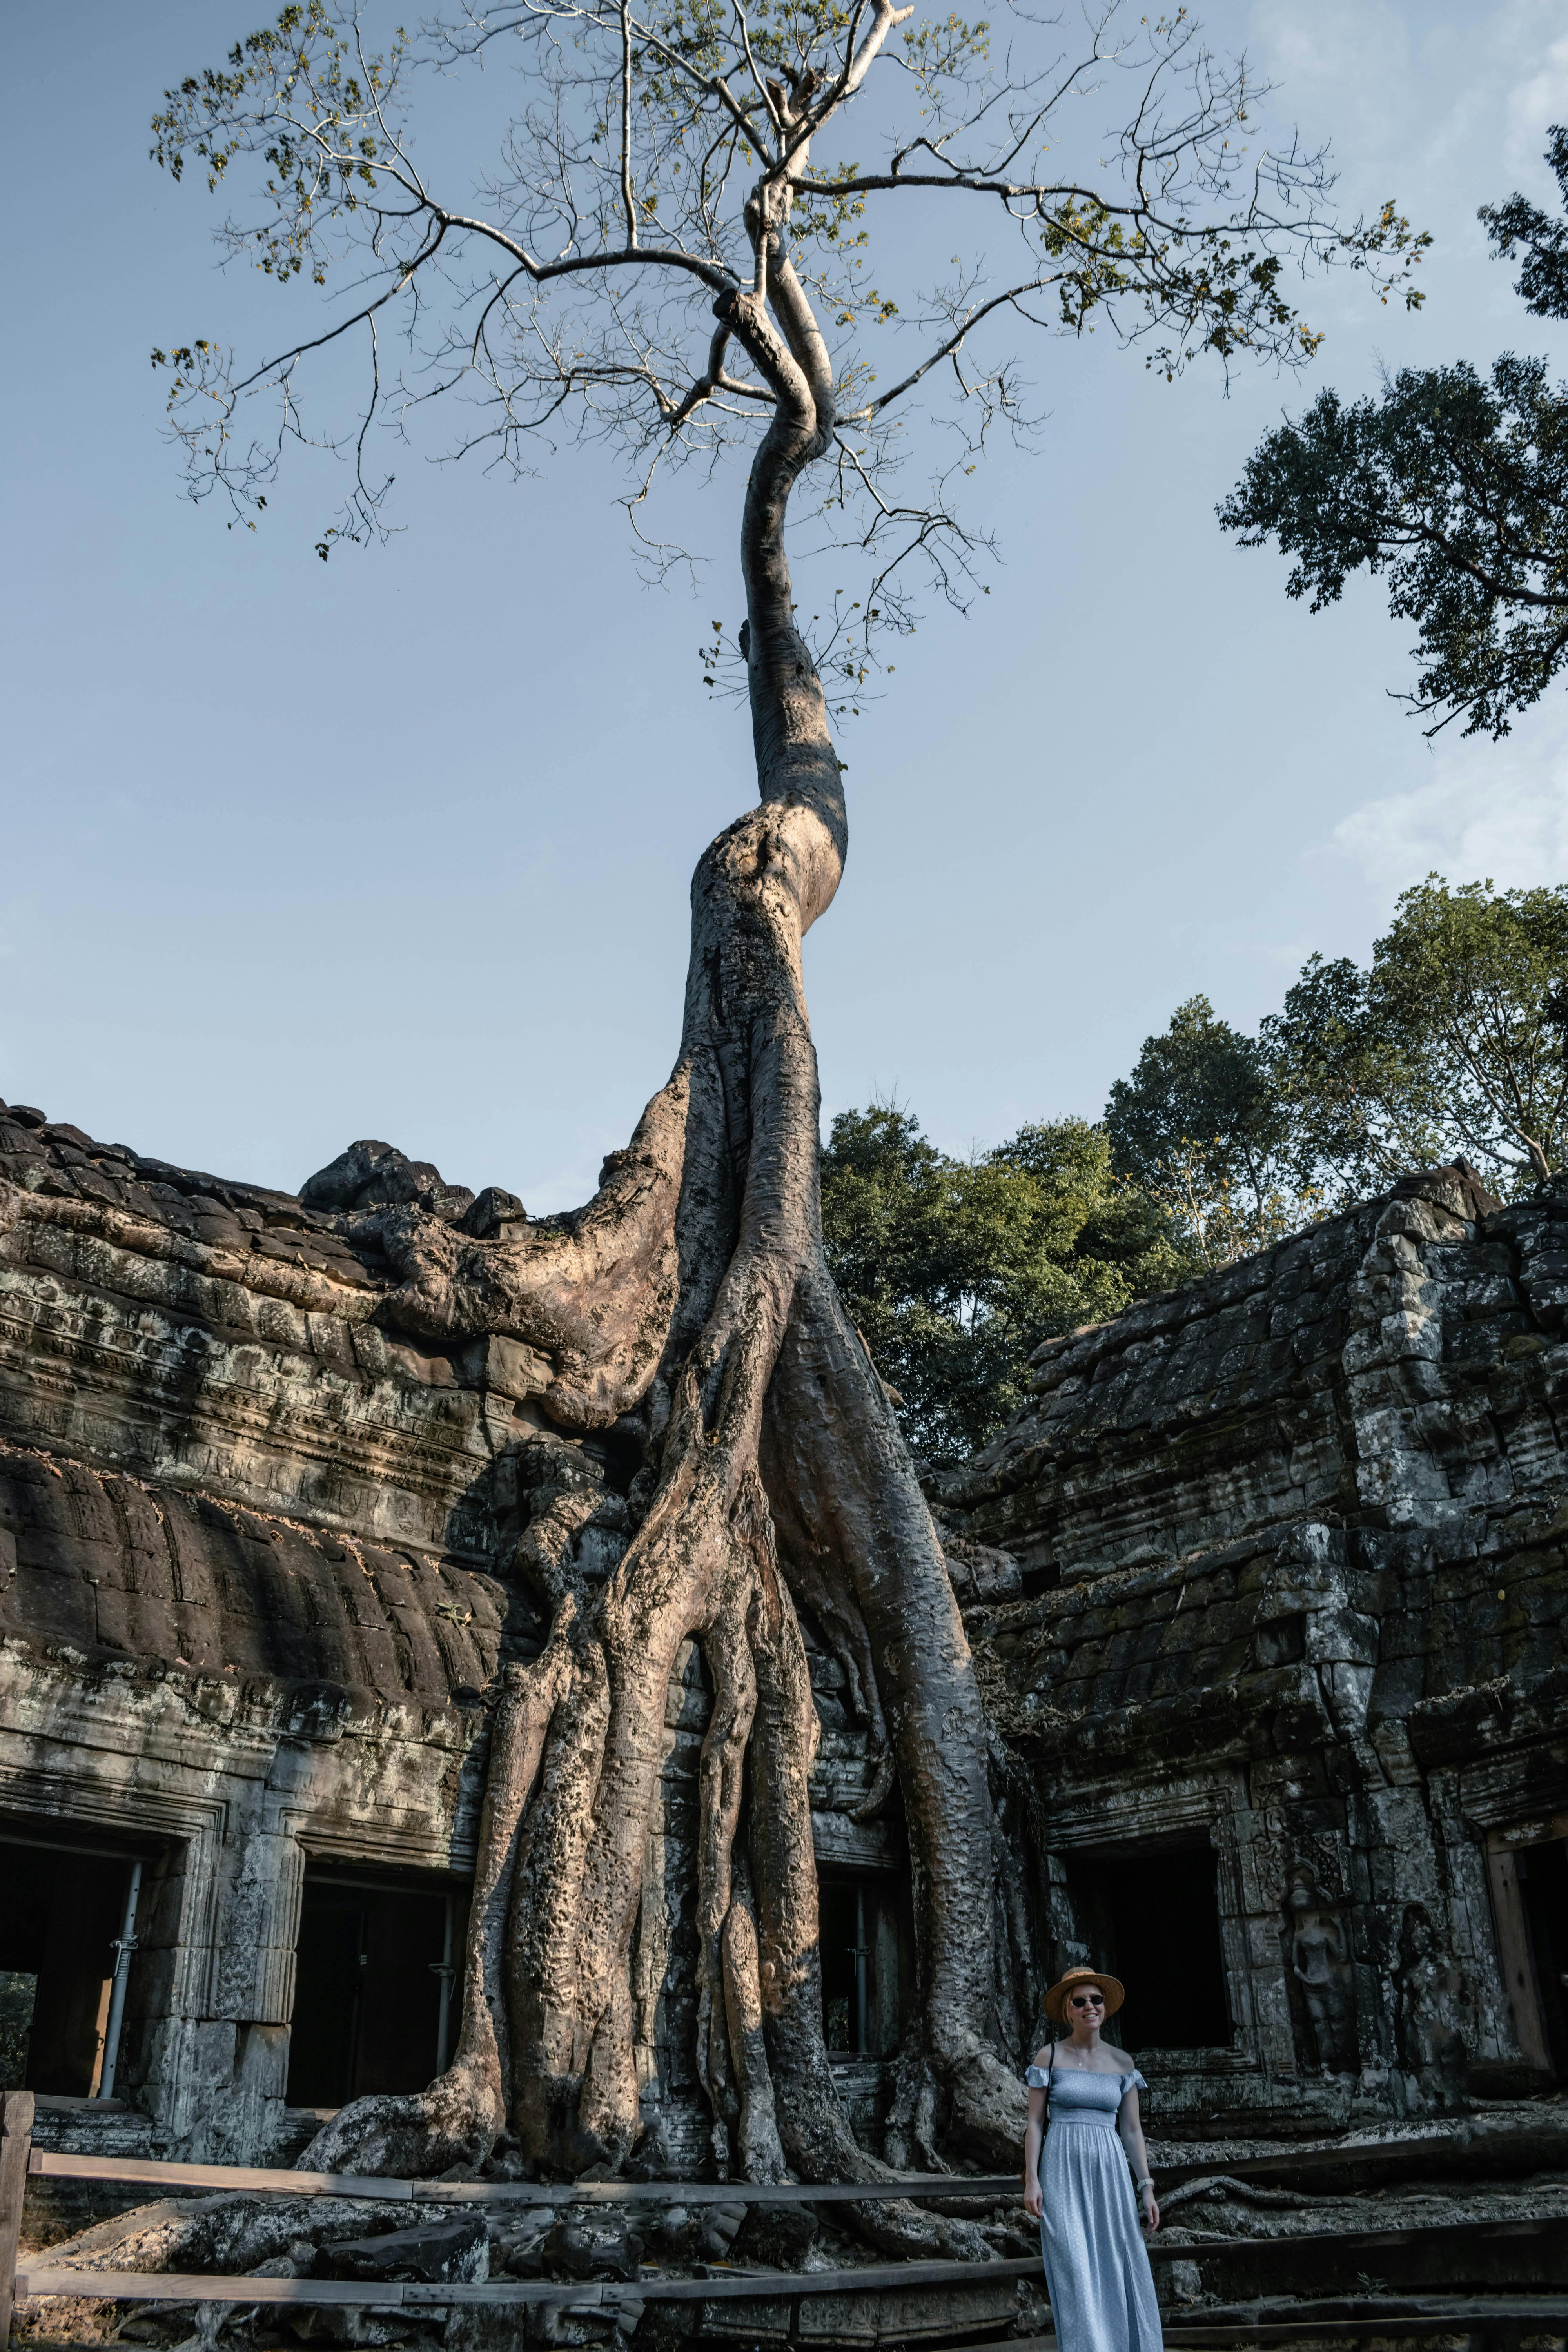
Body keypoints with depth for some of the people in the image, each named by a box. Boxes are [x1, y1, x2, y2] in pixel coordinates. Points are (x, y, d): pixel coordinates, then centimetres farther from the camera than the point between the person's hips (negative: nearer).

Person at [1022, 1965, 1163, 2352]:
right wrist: (1031, 2179, -9)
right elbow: (1035, 2122, 1)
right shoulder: (1049, 2057, 2)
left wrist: (1146, 2188, 4)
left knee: (1123, 2274, -2)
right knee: (1077, 2273, -11)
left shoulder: (1122, 2062, 9)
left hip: (1110, 2174, 3)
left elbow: (1131, 2129, 10)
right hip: (1064, 2174, -3)